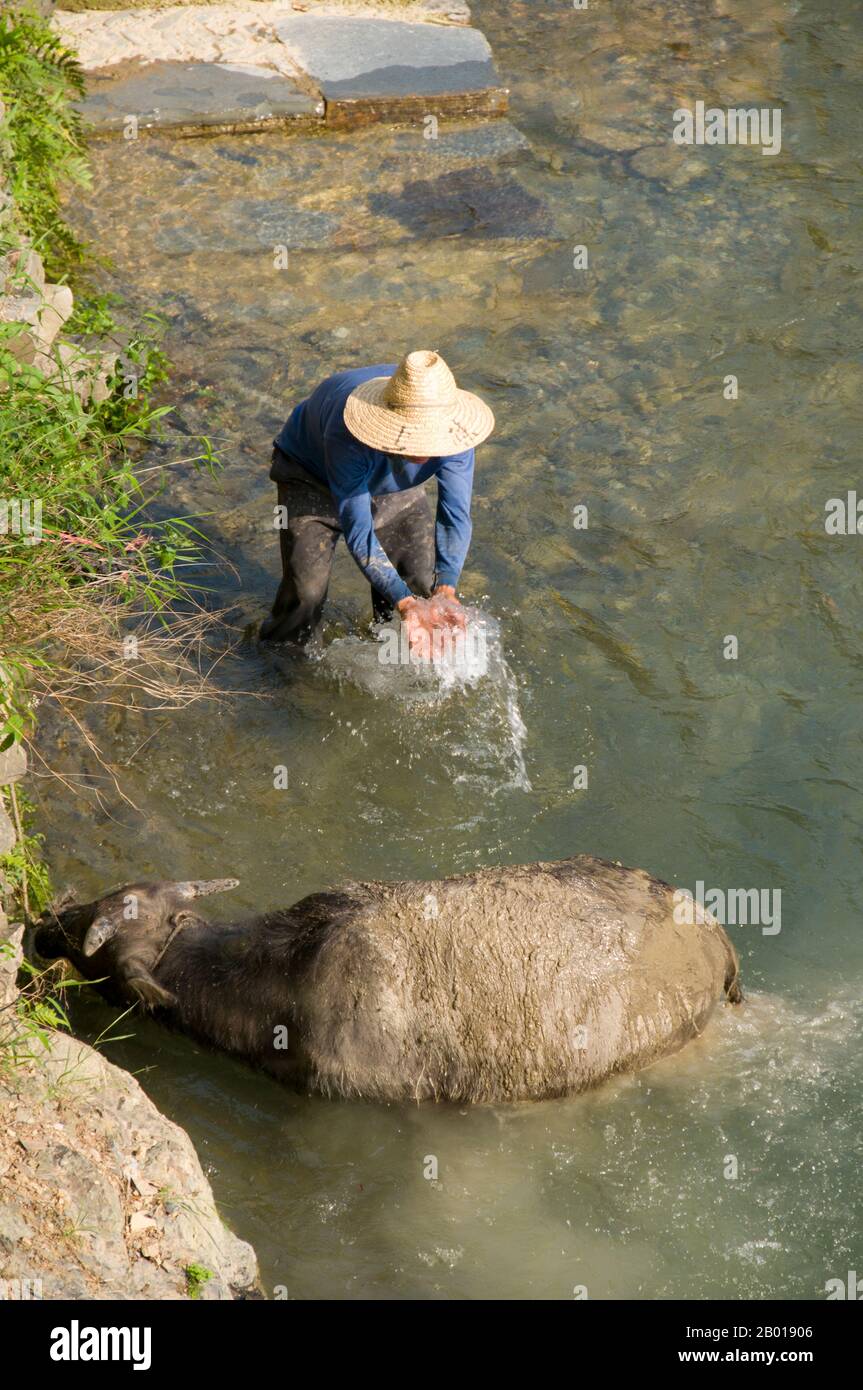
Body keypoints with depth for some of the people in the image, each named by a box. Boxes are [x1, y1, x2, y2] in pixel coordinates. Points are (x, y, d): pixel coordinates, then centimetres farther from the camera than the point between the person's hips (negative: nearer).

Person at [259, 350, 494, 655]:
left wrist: (445, 593, -49)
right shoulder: (347, 435, -47)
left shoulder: (454, 431, -35)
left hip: (393, 487, 4)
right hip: (312, 476, -4)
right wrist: (407, 605, -50)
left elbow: (455, 516, -32)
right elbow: (358, 532, -42)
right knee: (306, 589, -14)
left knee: (423, 581, 0)